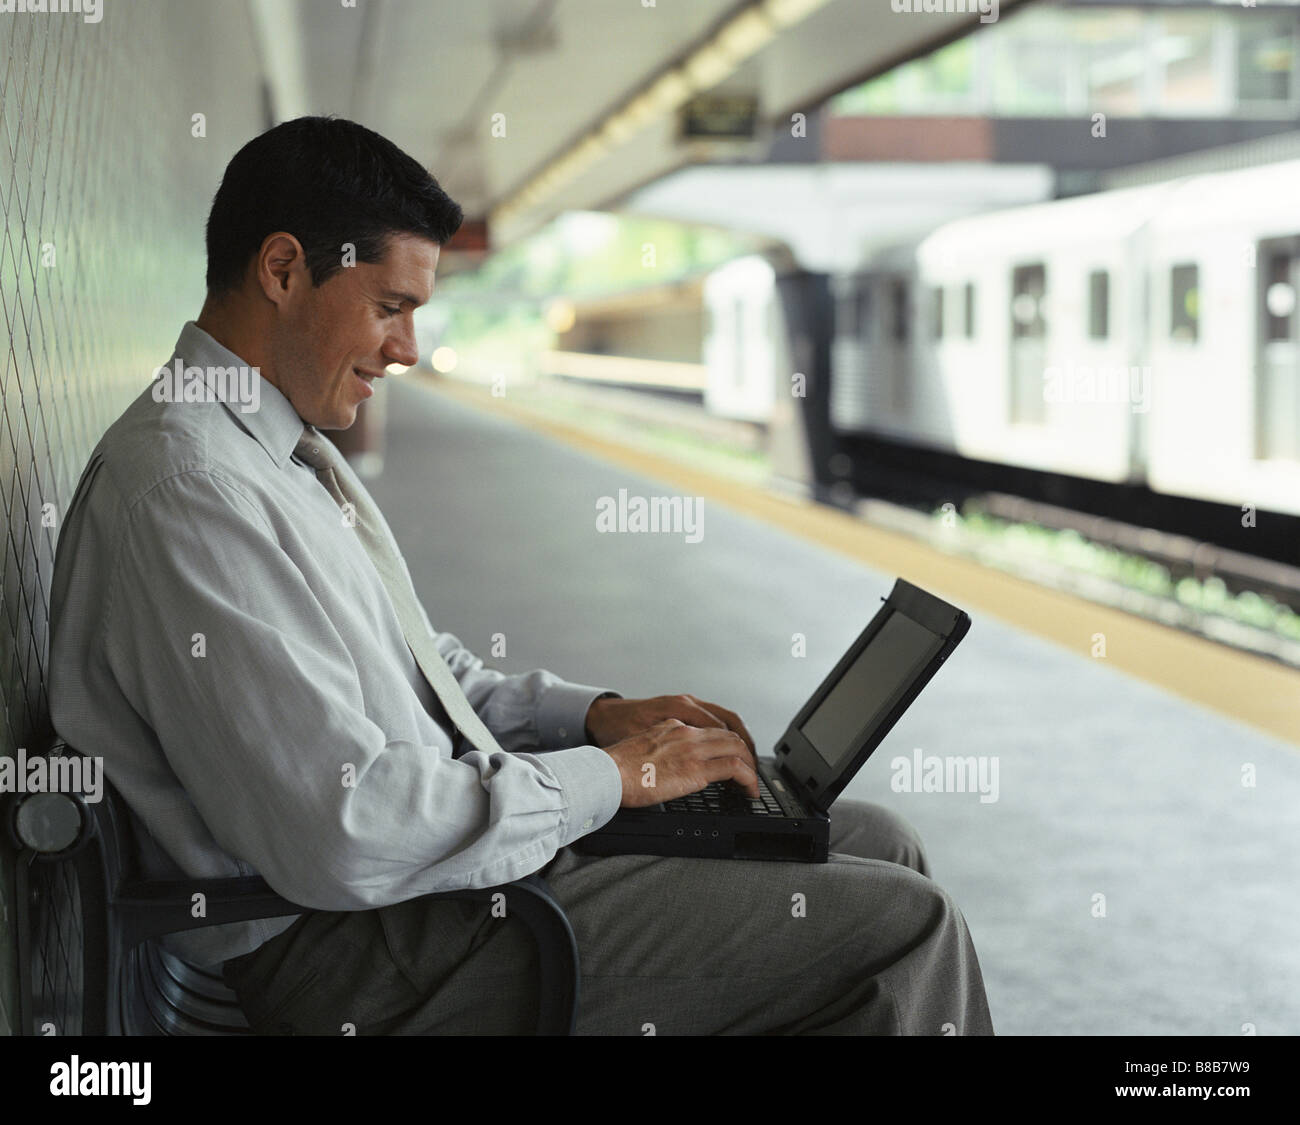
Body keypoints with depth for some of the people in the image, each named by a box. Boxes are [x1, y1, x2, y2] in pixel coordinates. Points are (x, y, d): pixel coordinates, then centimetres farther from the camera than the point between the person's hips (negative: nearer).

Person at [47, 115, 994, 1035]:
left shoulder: (292, 450, 13)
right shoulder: (188, 491, -21)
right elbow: (345, 837, -27)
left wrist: (597, 713, 7)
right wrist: (610, 774, -15)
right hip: (359, 954, -10)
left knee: (875, 843, 9)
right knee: (905, 927, -12)